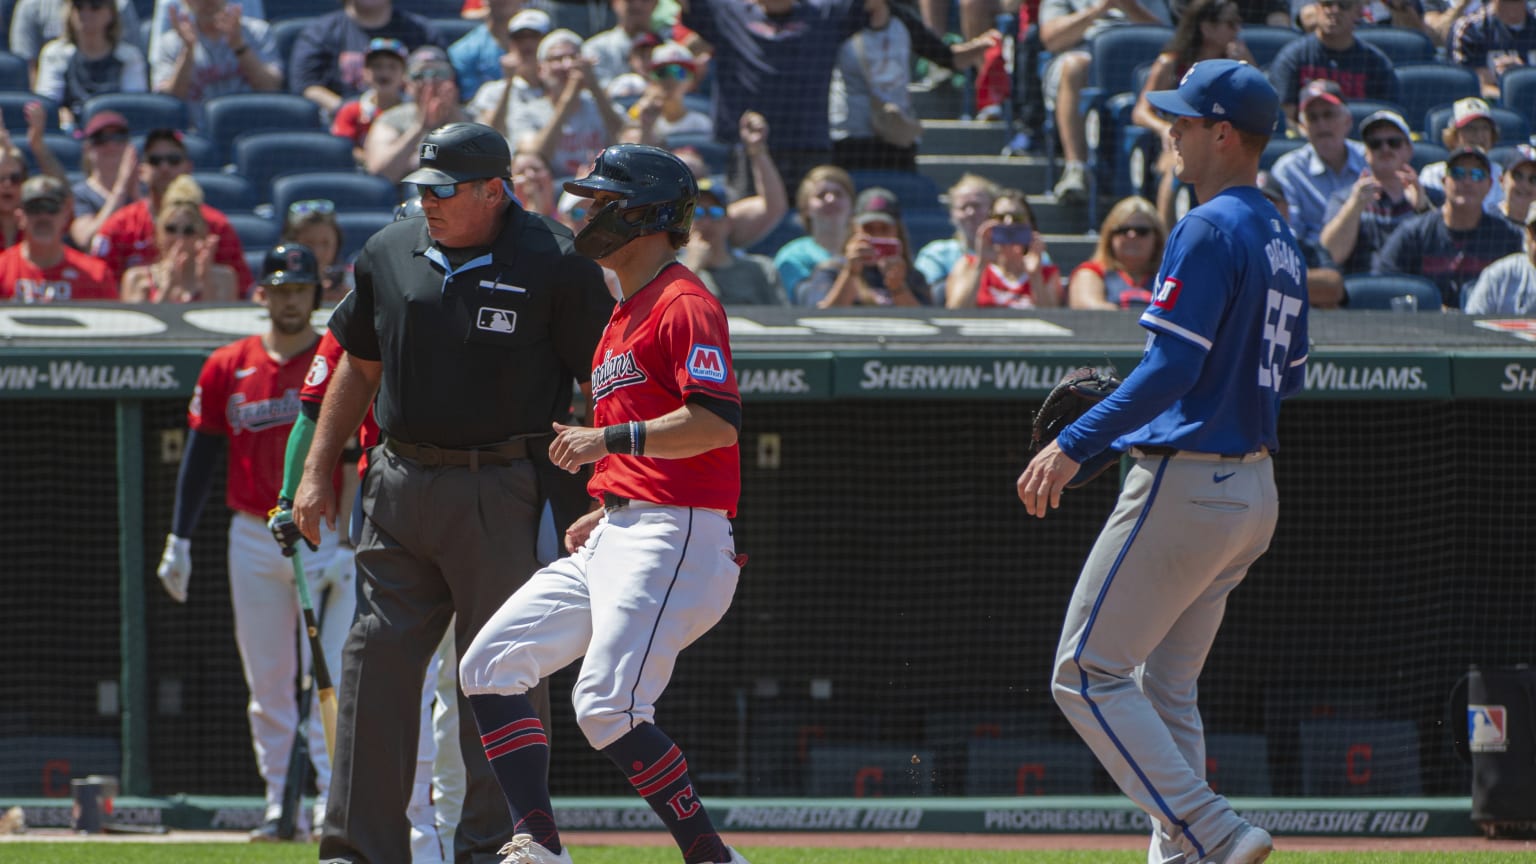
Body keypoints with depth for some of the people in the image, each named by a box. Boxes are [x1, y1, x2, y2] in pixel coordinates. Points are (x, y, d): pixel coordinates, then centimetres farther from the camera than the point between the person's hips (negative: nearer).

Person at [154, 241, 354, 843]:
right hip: (254, 539, 3)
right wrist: (179, 540, 6)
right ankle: (280, 803, 9)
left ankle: (334, 797, -10)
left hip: (326, 538, -3)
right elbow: (200, 456, 10)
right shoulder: (227, 368, 7)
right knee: (267, 681, 5)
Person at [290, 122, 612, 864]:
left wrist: (598, 503, -11)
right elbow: (359, 365, 19)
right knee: (378, 657, 2)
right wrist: (316, 472, 14)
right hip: (401, 484, 5)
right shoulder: (390, 255, 9)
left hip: (503, 494, -5)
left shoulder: (553, 264, -6)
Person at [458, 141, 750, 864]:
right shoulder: (624, 315, 22)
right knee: (491, 665, 4)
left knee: (606, 708, -20)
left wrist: (610, 439, -22)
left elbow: (717, 423, -22)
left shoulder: (683, 304, -9)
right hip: (615, 537, 11)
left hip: (673, 535, -11)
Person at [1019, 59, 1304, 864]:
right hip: (1254, 489, 10)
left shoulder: (1209, 231, -14)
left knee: (1087, 674, -6)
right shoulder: (1279, 239, 15)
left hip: (1186, 486, -10)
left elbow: (1173, 367, -22)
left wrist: (1075, 444, -24)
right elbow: (1288, 374, 20)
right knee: (1164, 690, 15)